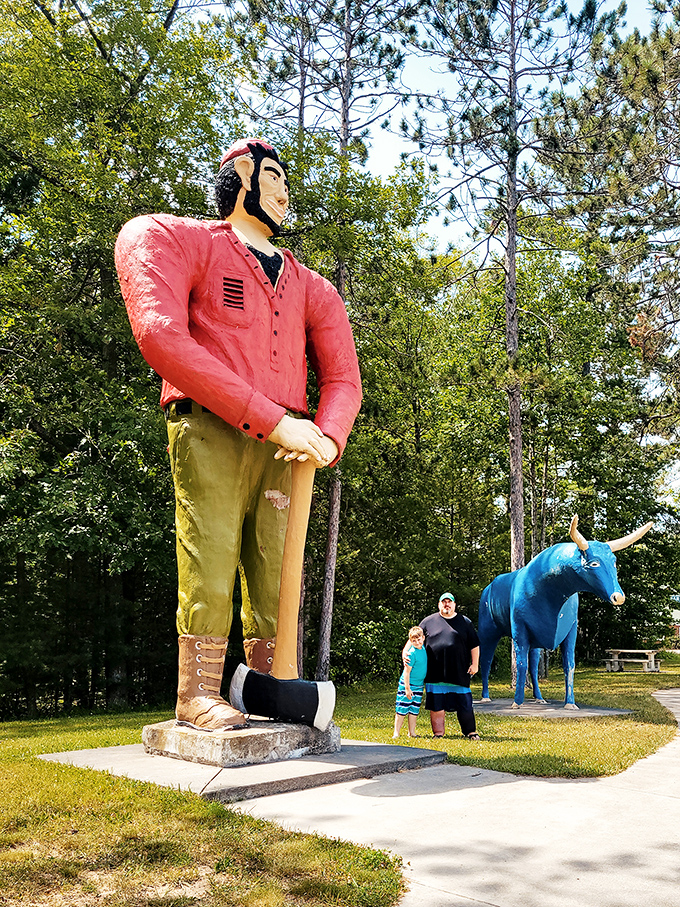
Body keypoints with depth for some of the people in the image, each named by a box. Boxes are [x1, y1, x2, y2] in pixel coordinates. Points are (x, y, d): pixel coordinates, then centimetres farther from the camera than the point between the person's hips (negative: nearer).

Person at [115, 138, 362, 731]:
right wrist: (272, 418, -17)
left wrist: (326, 437, -9)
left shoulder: (312, 288, 22)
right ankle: (197, 695, 4)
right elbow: (160, 335, -11)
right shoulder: (168, 238, 6)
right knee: (211, 561, -8)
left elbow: (342, 377, 17)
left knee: (275, 571, 3)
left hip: (285, 444, 5)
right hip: (211, 430, -4)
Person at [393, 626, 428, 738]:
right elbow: (407, 672, -18)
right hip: (407, 685, -7)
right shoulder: (412, 653, -19)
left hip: (419, 686, 7)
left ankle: (412, 732, 19)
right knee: (402, 710, -2)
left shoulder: (423, 649, 0)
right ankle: (396, 733, 3)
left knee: (414, 711, 11)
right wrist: (407, 688, -19)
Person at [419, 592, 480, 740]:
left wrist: (475, 664, 6)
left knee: (464, 703, 2)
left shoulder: (465, 622, 10)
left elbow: (474, 645, 12)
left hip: (459, 672, 0)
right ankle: (438, 733, 14)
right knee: (436, 705, 3)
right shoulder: (428, 621, 8)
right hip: (435, 672, 0)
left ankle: (470, 732, 15)